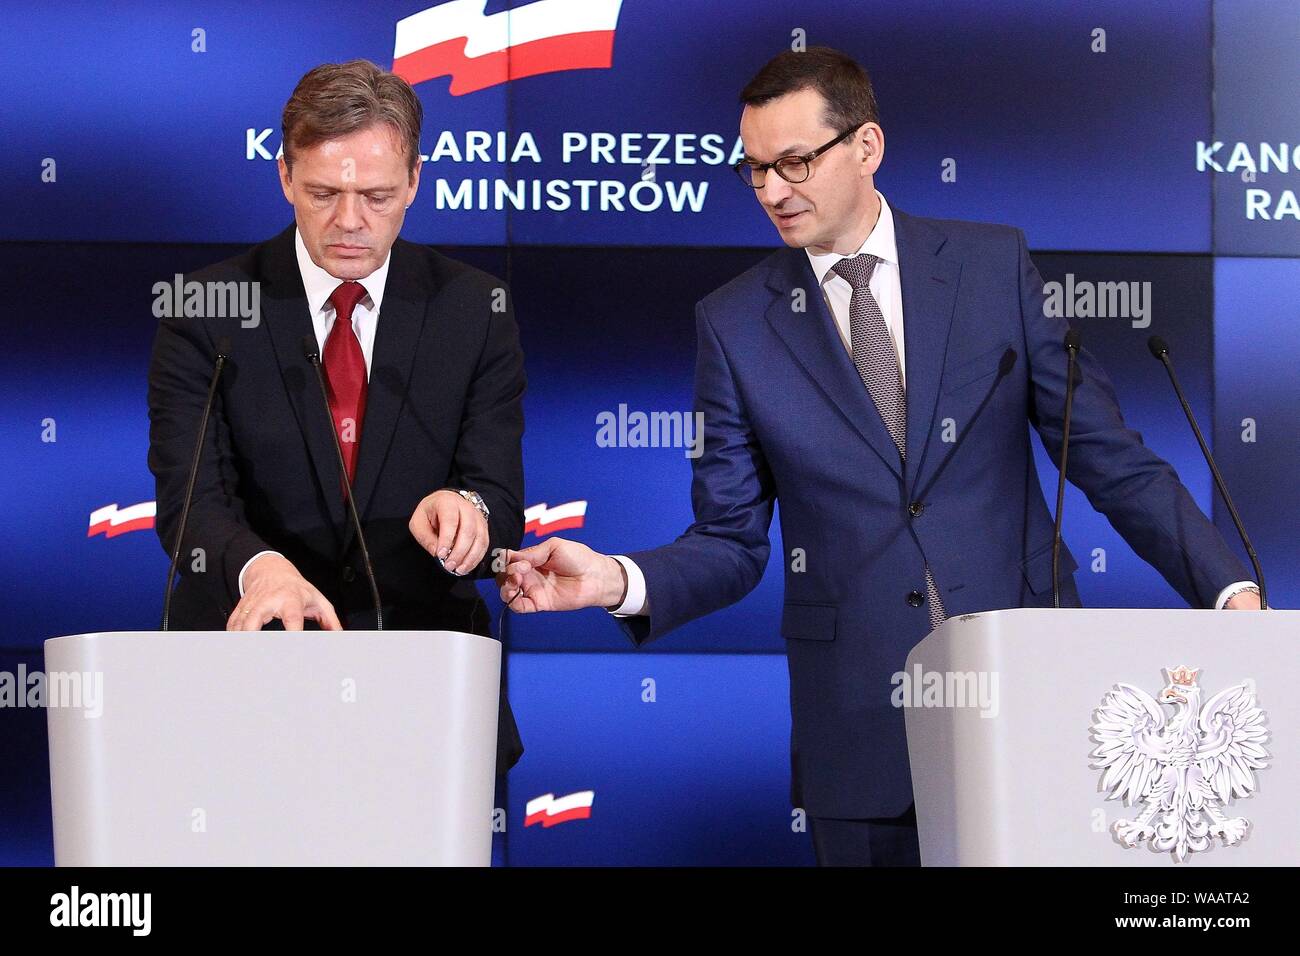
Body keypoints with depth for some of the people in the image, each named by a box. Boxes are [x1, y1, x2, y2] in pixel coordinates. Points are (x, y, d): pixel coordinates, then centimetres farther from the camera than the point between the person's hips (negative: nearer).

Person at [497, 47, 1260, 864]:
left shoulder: (995, 266, 3)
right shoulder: (735, 324, 3)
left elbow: (1112, 460, 3)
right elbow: (731, 541, 4)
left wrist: (1229, 587, -8)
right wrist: (615, 580, -16)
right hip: (861, 727, 0)